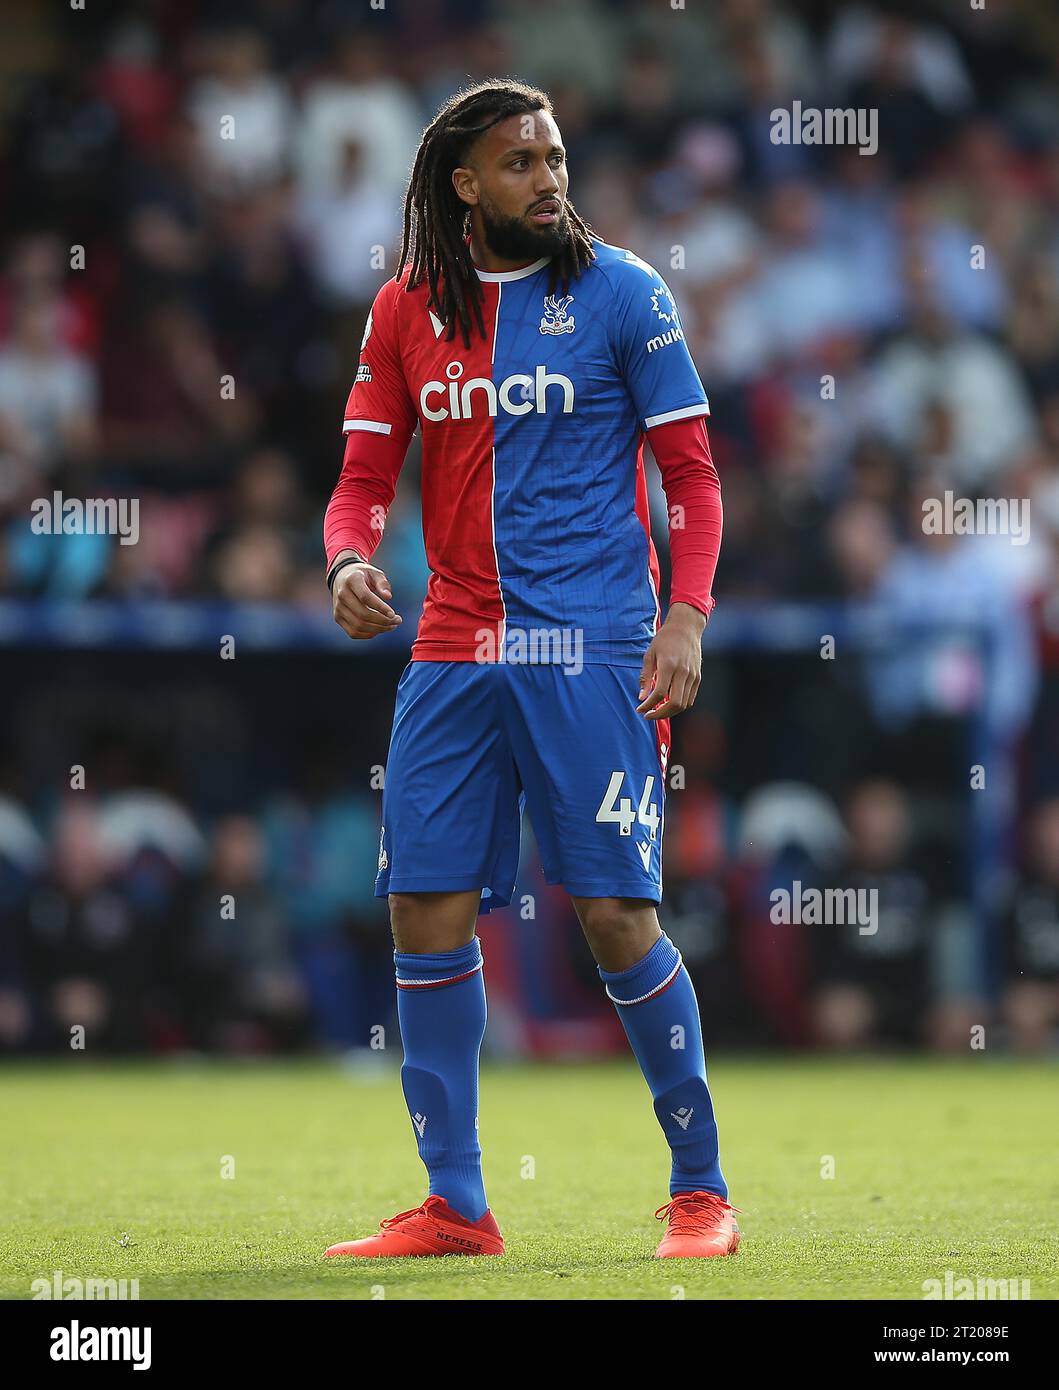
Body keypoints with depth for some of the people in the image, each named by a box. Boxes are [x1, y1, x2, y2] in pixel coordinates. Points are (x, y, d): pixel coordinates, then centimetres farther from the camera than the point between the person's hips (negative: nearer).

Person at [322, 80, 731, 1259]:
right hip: (453, 651, 4)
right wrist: (349, 562, -10)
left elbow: (690, 469, 2)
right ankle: (453, 1206, 9)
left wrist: (685, 614, -11)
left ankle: (700, 1188, 6)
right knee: (428, 911, 0)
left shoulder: (619, 293, 0)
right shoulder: (406, 309, 9)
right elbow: (365, 476, 12)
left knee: (614, 914, -8)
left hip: (592, 650, -4)